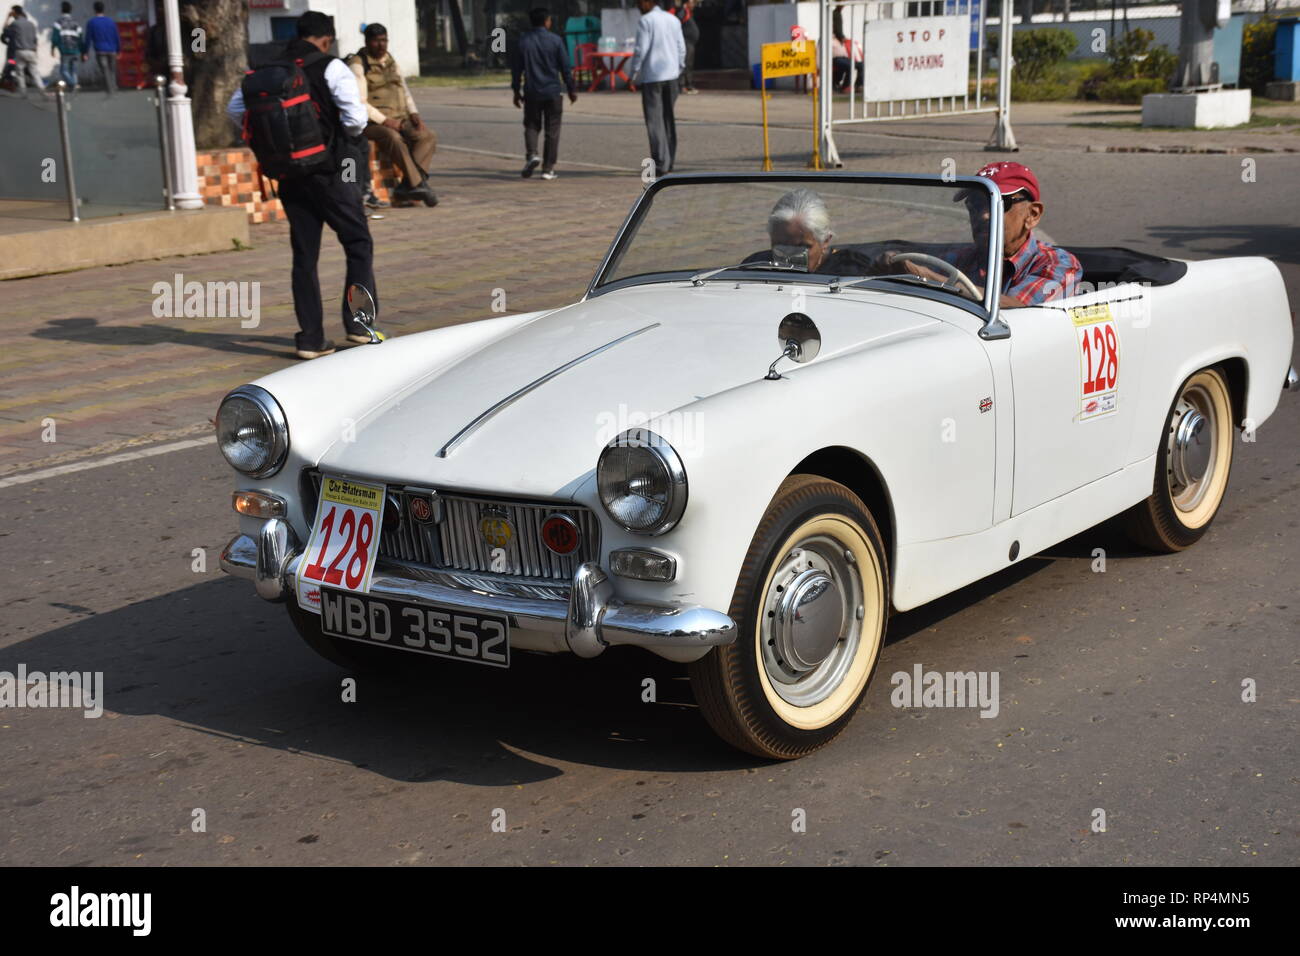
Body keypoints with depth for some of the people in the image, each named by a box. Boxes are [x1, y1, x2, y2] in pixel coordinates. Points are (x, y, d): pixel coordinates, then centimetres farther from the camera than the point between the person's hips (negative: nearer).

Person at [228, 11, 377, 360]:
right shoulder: (331, 68, -8)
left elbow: (235, 108, 8)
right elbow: (356, 120, -15)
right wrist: (348, 129, 7)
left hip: (289, 175, 5)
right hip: (329, 173, -5)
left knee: (304, 255, 9)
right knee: (358, 244, 10)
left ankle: (310, 338, 9)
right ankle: (359, 324, 4)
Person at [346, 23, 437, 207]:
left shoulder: (391, 62, 19)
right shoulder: (358, 65, -5)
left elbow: (404, 91, 25)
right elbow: (359, 102, -13)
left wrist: (413, 113, 6)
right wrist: (385, 120, -20)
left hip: (400, 118, 7)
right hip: (373, 122, -7)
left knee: (427, 136, -18)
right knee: (394, 138, -37)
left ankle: (406, 186, -28)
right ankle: (418, 184, -31)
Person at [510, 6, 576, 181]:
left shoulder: (523, 42, 1)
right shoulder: (555, 41, -5)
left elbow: (516, 68, 5)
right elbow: (565, 67, -2)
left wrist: (516, 91, 14)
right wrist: (572, 89, 8)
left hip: (532, 93, 1)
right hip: (552, 92, -1)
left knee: (531, 126, 14)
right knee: (552, 130, 5)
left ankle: (531, 154, -13)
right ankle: (548, 168, 4)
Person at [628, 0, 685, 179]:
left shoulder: (646, 21, -9)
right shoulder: (673, 20, 10)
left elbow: (641, 50, -13)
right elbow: (681, 48, 10)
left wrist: (632, 74, -4)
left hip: (652, 76, -6)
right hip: (671, 76, 6)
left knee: (655, 120, -5)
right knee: (668, 118, 14)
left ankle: (660, 163, -12)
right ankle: (669, 162, 17)